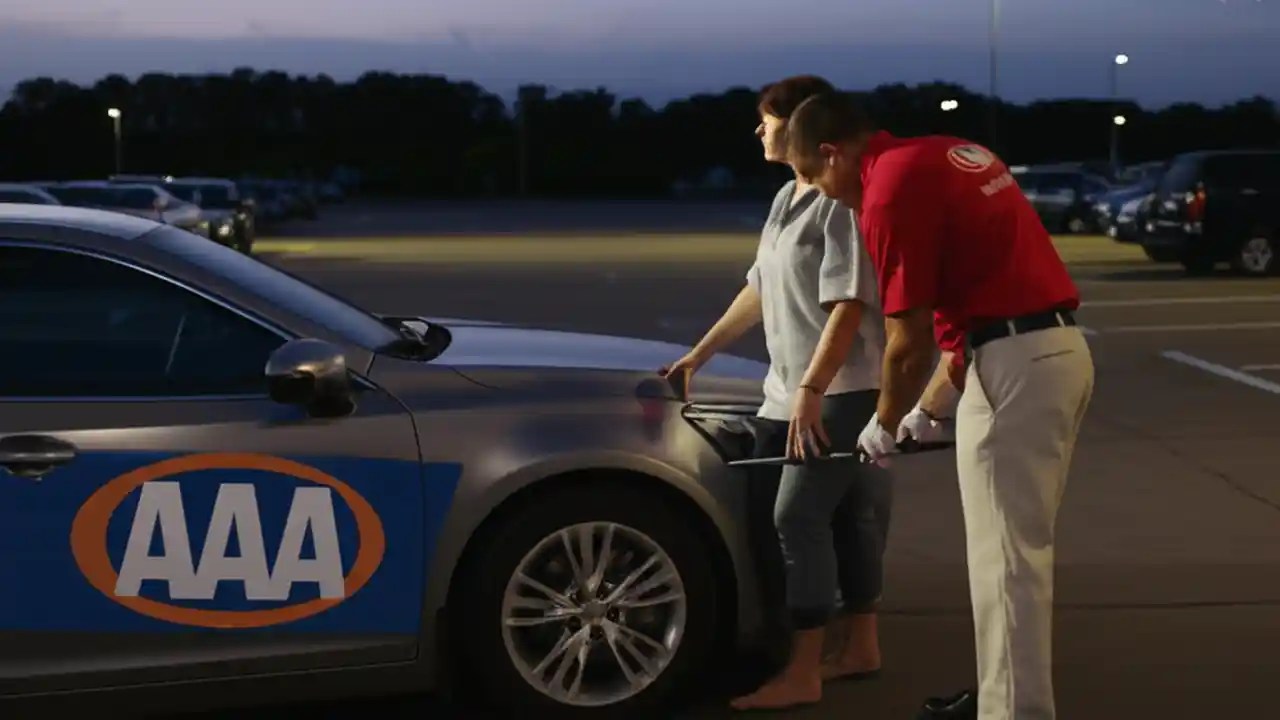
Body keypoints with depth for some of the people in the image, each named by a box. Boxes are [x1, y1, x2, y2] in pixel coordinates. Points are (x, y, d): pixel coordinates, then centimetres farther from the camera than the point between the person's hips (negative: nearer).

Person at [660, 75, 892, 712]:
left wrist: (811, 390, -25)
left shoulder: (840, 200, -15)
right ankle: (859, 646, 21)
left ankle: (802, 674, -8)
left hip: (841, 390, -9)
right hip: (791, 389, 9)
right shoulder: (787, 200, 15)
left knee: (798, 518, -12)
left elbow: (849, 304, -21)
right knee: (844, 514, 13)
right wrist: (700, 354, 25)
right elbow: (759, 291, 23)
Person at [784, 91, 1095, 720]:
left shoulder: (890, 190, -13)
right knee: (1016, 546, 19)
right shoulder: (949, 156, 16)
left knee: (1007, 556, -3)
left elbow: (910, 344, -12)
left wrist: (885, 425, 6)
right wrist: (930, 407, 25)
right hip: (1056, 351, 10)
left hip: (1015, 366, -10)